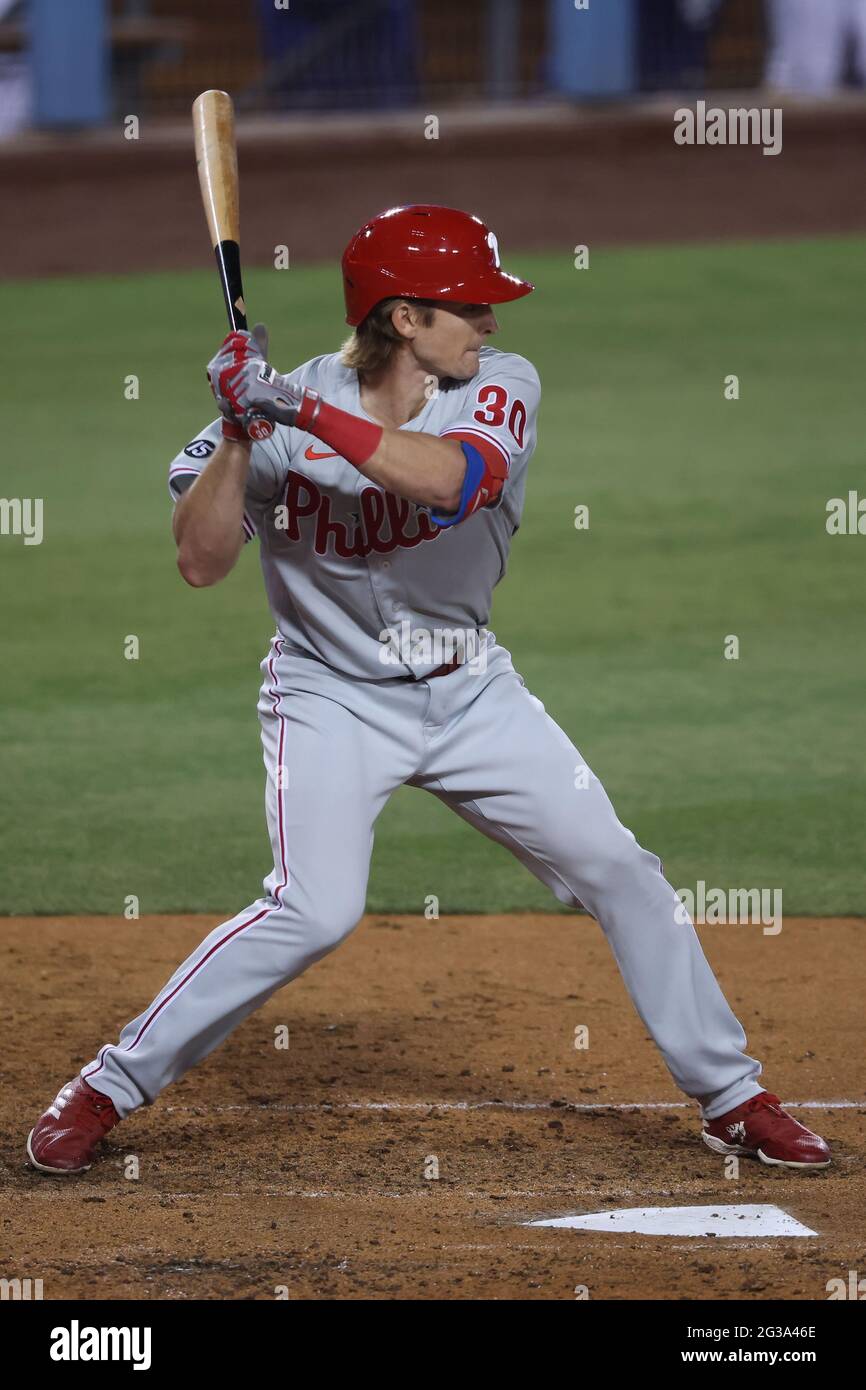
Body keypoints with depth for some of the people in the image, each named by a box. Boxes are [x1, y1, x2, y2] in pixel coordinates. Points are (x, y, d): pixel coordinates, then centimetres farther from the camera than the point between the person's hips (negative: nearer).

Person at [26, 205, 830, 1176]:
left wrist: (302, 413, -38)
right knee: (315, 908, -22)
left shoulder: (501, 387, -10)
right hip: (333, 696, -3)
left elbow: (447, 479, -32)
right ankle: (108, 1087, -9)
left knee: (617, 869, 0)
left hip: (469, 690, 4)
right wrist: (238, 429, -28)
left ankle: (730, 1098, 14)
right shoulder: (281, 411, -14)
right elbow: (201, 564, -16)